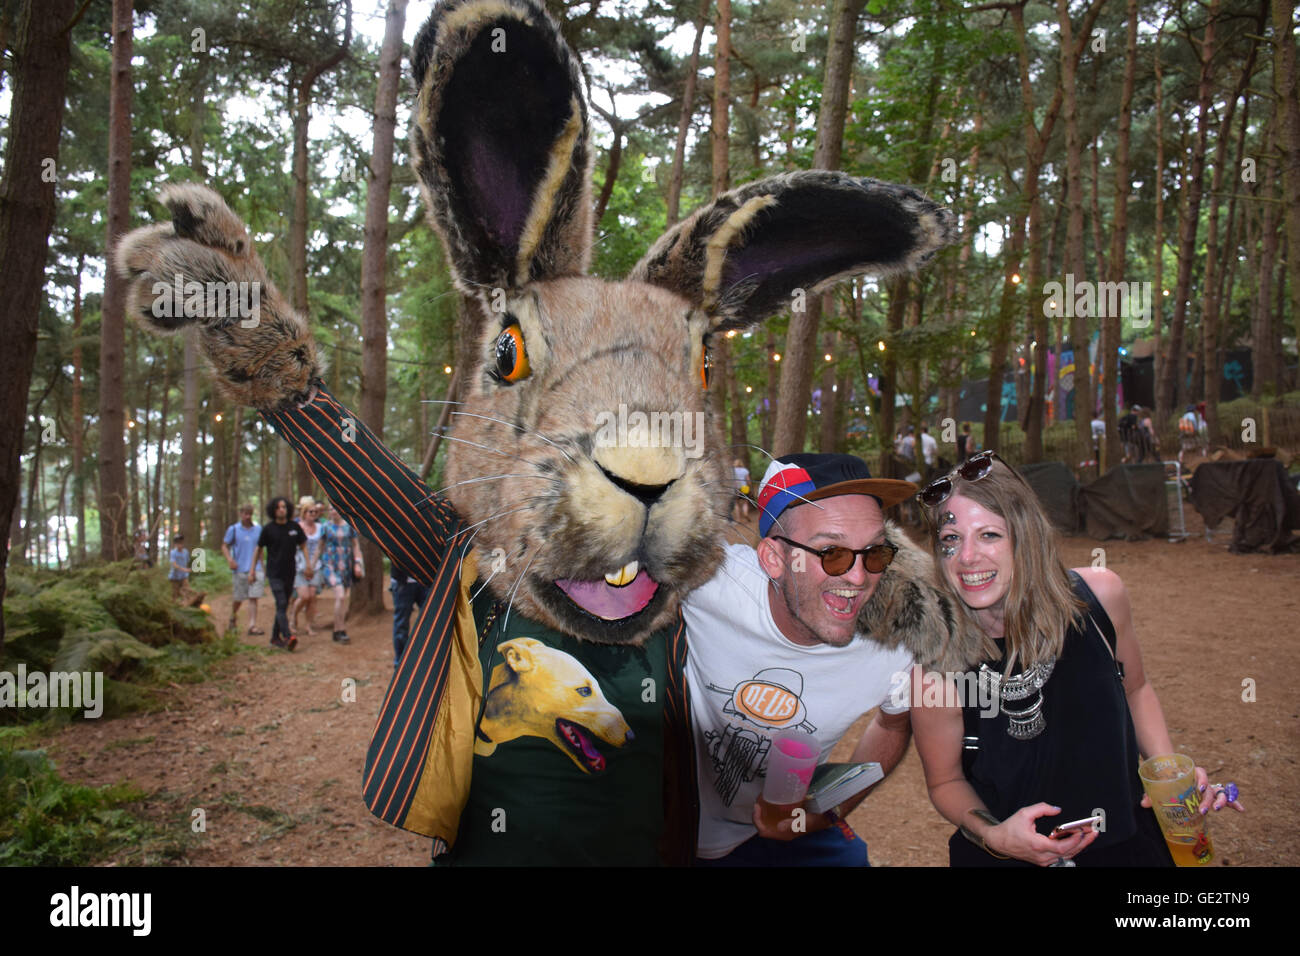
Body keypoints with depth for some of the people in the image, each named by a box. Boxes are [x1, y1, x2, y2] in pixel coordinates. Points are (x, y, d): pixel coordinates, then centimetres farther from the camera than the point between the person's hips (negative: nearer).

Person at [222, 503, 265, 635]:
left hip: (256, 568, 1)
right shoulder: (233, 529, 1)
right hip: (240, 569, -1)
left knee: (253, 597, -7)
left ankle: (252, 625, -8)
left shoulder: (258, 529, 7)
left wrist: (263, 566, 16)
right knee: (238, 598, 9)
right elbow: (224, 546, 5)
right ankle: (233, 617, 38)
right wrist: (230, 560, -12)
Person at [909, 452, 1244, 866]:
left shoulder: (1100, 594, -17)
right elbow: (945, 781, -9)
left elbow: (1135, 689, 3)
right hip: (1009, 856, -3)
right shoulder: (935, 668, -25)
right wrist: (993, 836, -26)